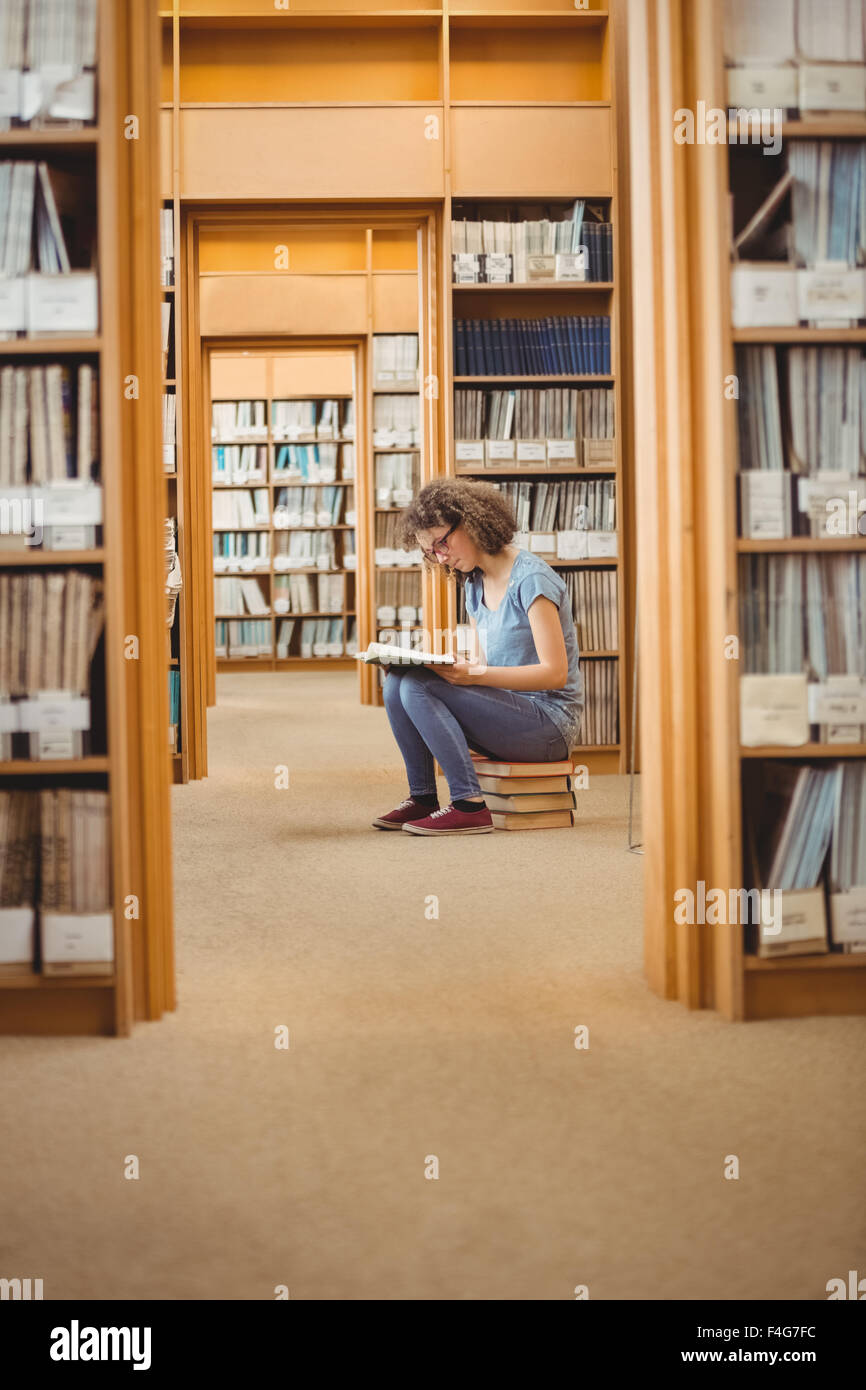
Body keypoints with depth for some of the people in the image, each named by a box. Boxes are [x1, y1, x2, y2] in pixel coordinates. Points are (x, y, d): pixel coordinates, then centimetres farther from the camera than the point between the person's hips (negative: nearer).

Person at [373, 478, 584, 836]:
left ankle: (469, 806, -22)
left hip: (548, 720, -8)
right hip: (507, 711, 8)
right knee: (396, 682, -7)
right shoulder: (474, 584, 13)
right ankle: (422, 798, -1)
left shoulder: (530, 578, -14)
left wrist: (475, 674, -26)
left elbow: (554, 673, -19)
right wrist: (451, 665, -6)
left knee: (419, 686, -23)